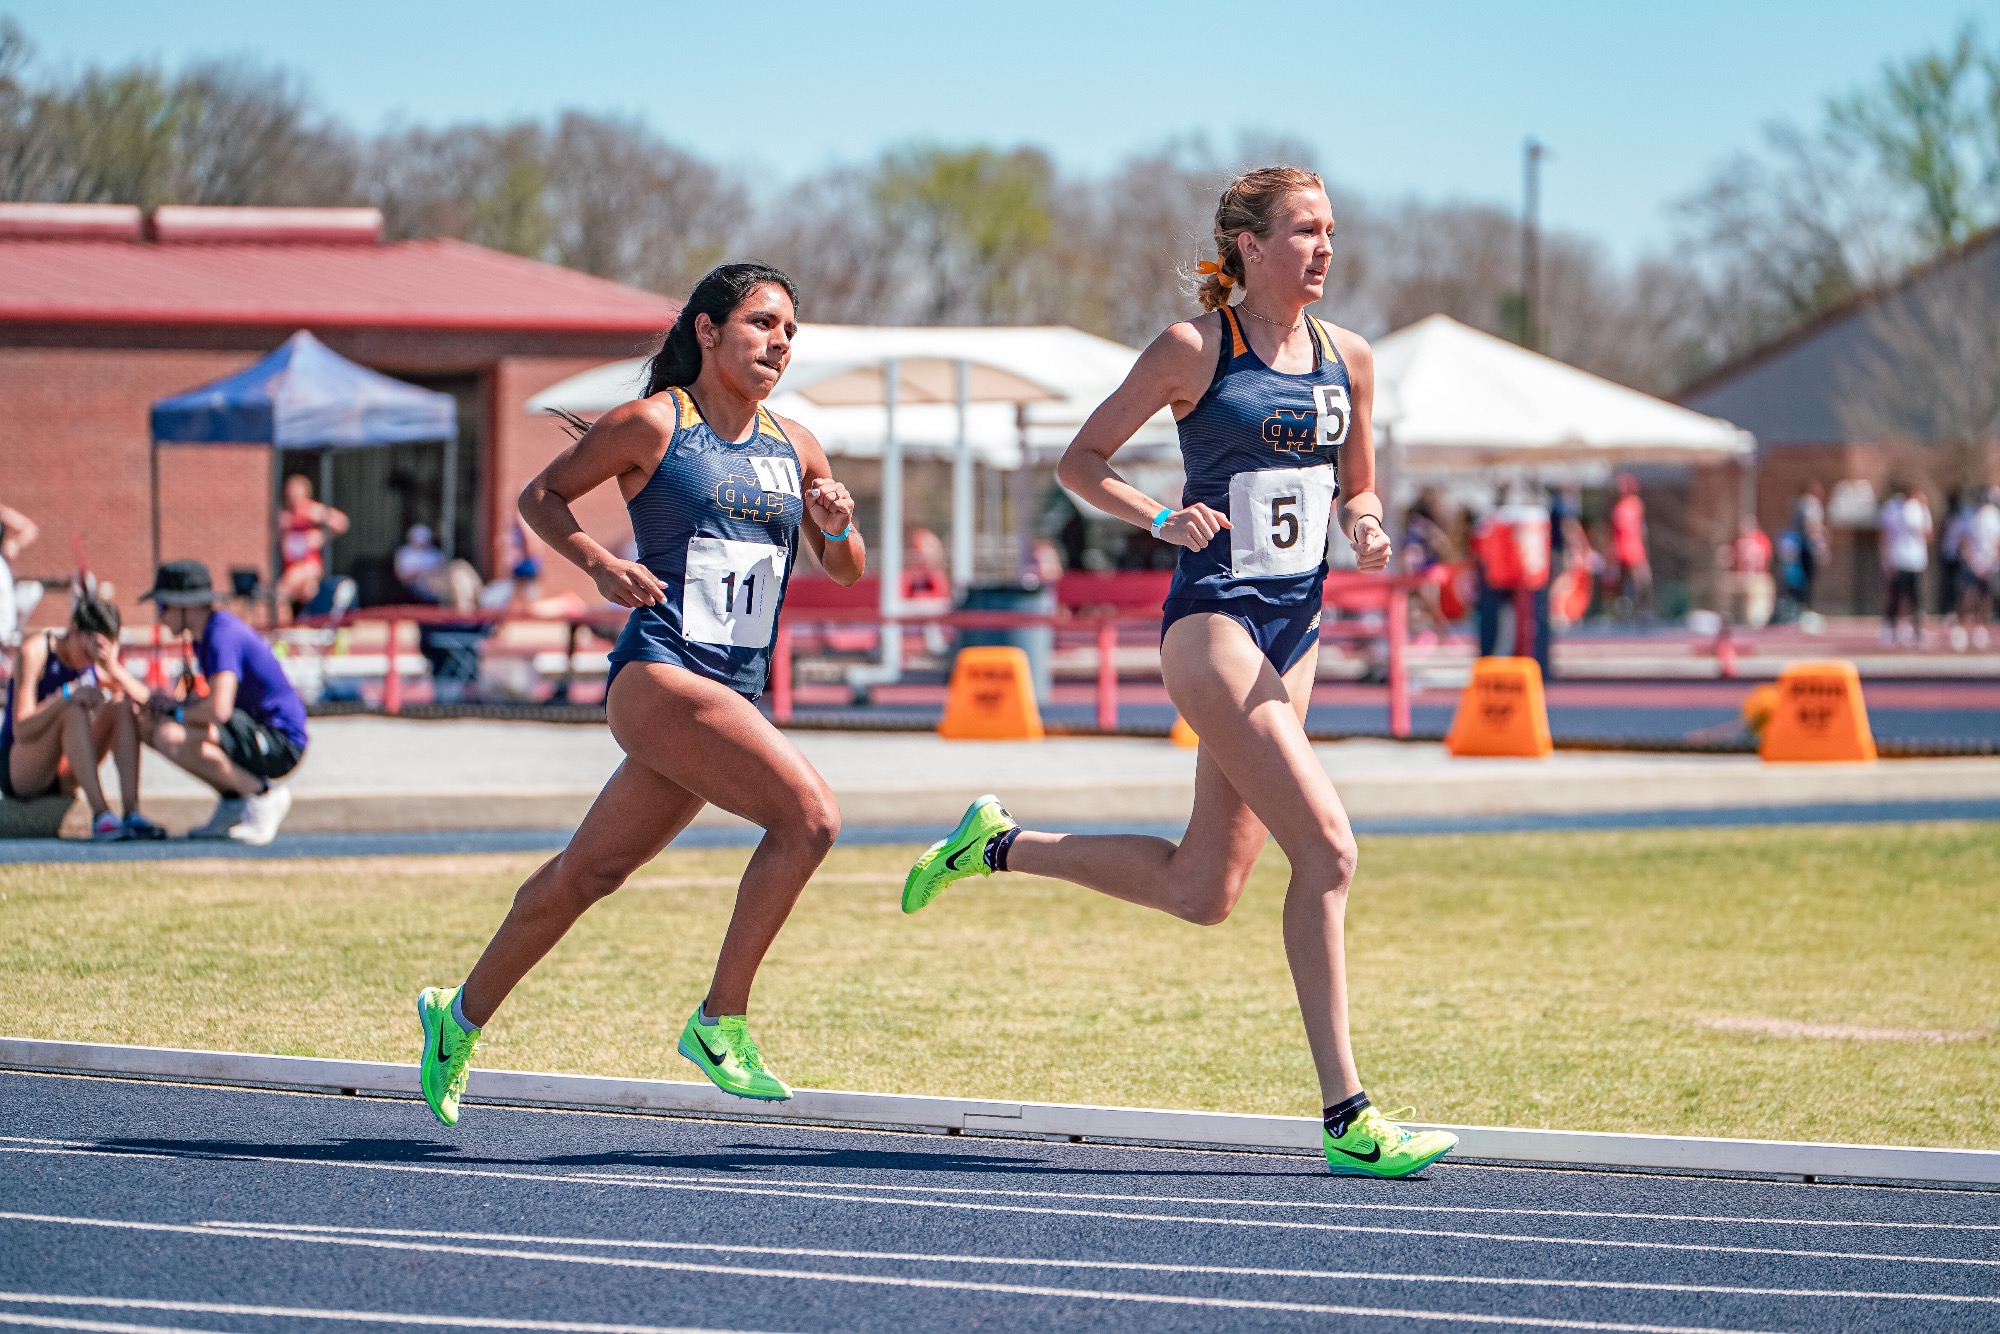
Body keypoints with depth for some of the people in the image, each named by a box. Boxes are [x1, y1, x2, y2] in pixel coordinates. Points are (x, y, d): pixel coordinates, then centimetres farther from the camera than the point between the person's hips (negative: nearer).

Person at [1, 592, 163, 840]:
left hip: (62, 777, 5)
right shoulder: (34, 651, -14)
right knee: (74, 710, -31)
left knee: (122, 706, -15)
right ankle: (100, 815, -43)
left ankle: (131, 813, -30)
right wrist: (67, 695, -37)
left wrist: (112, 670, -26)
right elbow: (21, 731, -23)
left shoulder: (98, 666, 1)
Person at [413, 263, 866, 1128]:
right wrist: (598, 563, -11)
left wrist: (837, 527, -3)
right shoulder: (652, 426, -2)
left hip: (733, 693, 7)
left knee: (589, 871, 15)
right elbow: (540, 495, 6)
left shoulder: (795, 448, 14)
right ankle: (721, 1022, -15)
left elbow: (847, 573, 19)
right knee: (809, 814, -23)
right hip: (657, 674, -7)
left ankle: (461, 1017, 33)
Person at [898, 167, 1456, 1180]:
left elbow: (1356, 486, 22)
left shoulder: (1346, 359, 10)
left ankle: (995, 846, 28)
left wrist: (1366, 525, -1)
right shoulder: (1194, 349, -6)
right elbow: (1080, 460, 1)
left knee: (1202, 891, 8)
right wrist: (1162, 518, -16)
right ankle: (1346, 1116, -15)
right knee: (1327, 850, -17)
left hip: (1294, 629, 7)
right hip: (1213, 617, -7)